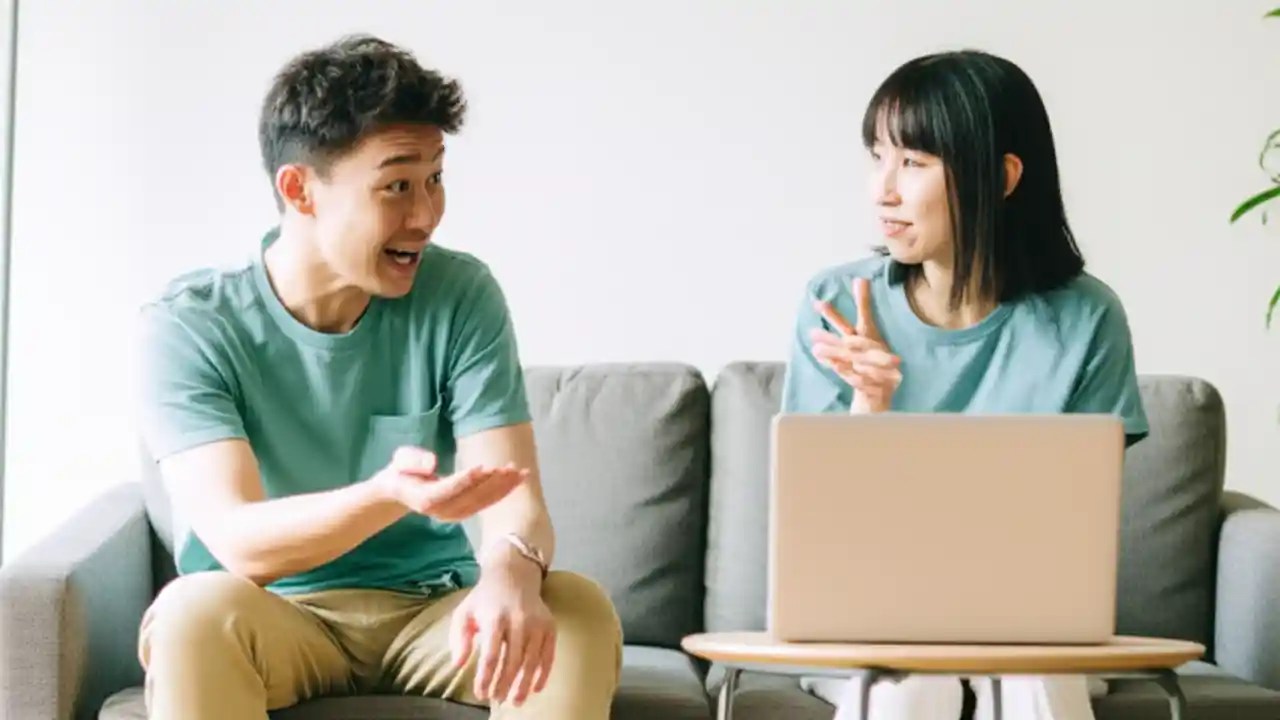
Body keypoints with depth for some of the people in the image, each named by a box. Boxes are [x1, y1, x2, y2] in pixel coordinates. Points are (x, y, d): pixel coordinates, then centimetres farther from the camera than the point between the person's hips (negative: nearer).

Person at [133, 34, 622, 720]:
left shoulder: (460, 298, -6)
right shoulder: (188, 325, -12)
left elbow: (515, 498, -14)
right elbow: (241, 542, -24)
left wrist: (511, 569, -39)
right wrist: (389, 497, -44)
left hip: (430, 612, 2)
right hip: (275, 619, -2)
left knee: (578, 609, -27)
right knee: (197, 608, -35)